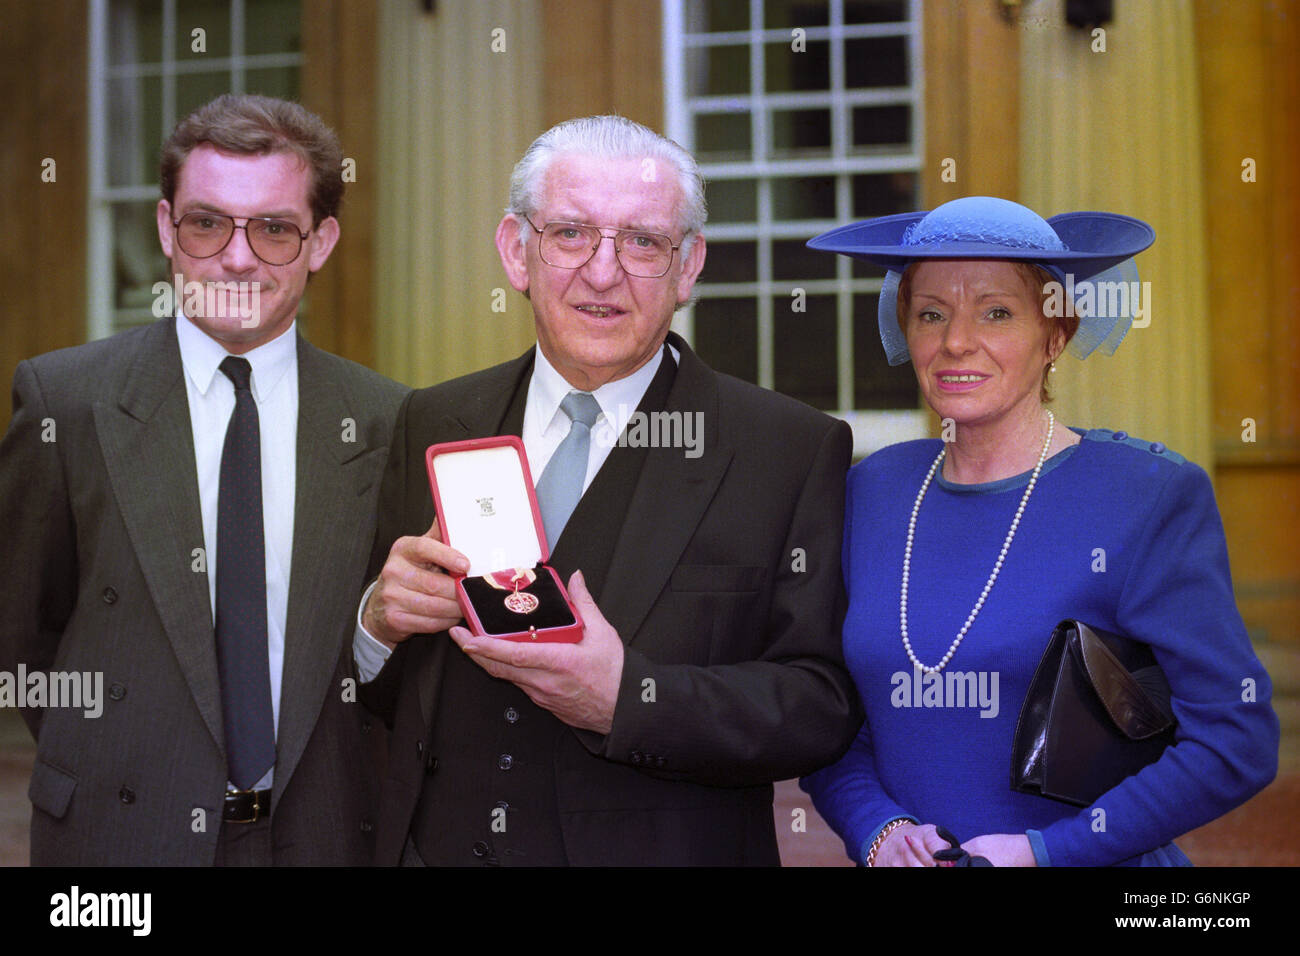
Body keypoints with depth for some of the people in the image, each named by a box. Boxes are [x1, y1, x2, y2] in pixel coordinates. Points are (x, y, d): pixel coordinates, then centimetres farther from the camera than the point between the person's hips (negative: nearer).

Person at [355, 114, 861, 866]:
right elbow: (368, 698, 4)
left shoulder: (795, 451, -8)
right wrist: (380, 622, -17)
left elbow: (823, 706, -14)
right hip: (437, 846, 3)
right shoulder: (430, 429, 1)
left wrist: (630, 697, -26)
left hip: (666, 848, -2)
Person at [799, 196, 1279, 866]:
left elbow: (1235, 742, -13)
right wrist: (878, 830, -11)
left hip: (1094, 863, -3)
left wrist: (1044, 851, -17)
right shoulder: (871, 495, 1)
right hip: (903, 865, 4)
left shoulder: (1150, 496, -11)